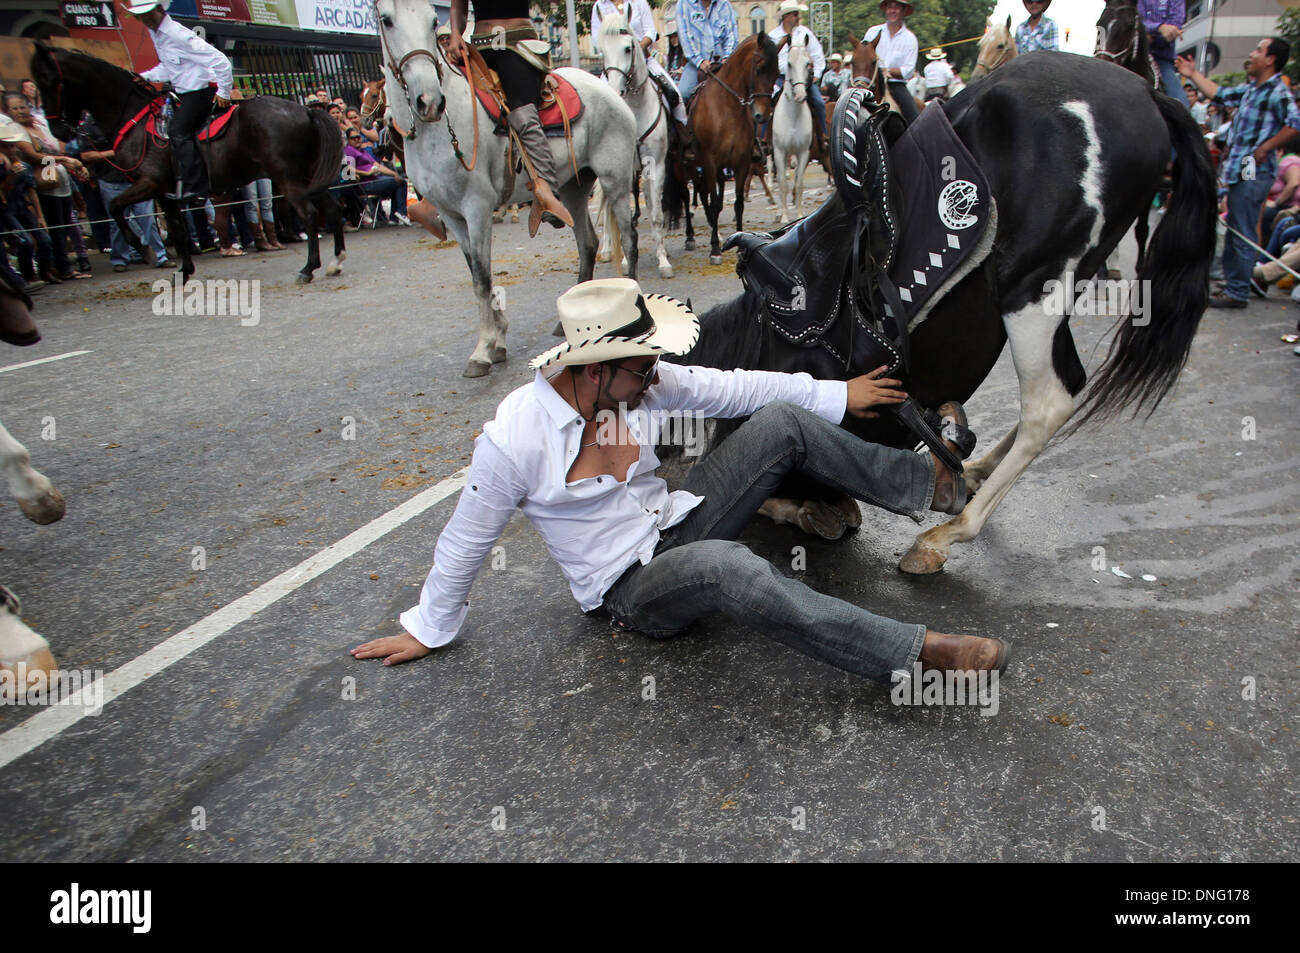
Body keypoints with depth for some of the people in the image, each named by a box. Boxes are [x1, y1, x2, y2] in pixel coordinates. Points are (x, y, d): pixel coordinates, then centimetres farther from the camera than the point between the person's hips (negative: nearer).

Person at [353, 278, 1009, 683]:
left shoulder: (637, 385, -8)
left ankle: (930, 482, 4)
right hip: (629, 589, -6)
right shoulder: (514, 440, -22)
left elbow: (732, 388, 0)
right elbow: (465, 542, -10)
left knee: (783, 421, -10)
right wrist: (431, 627, 2)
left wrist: (833, 395, 3)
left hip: (677, 526, 6)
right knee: (726, 565, -41)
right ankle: (916, 652, -33)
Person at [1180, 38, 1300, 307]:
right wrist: (1193, 75, 28)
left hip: (1253, 174, -9)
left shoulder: (1278, 92, -12)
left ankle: (1238, 292, -2)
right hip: (1238, 171, 9)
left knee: (1242, 235, -7)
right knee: (1234, 232, 15)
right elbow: (1220, 95, 29)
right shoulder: (1250, 89, 15)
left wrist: (1264, 149, -19)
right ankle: (1231, 283, 25)